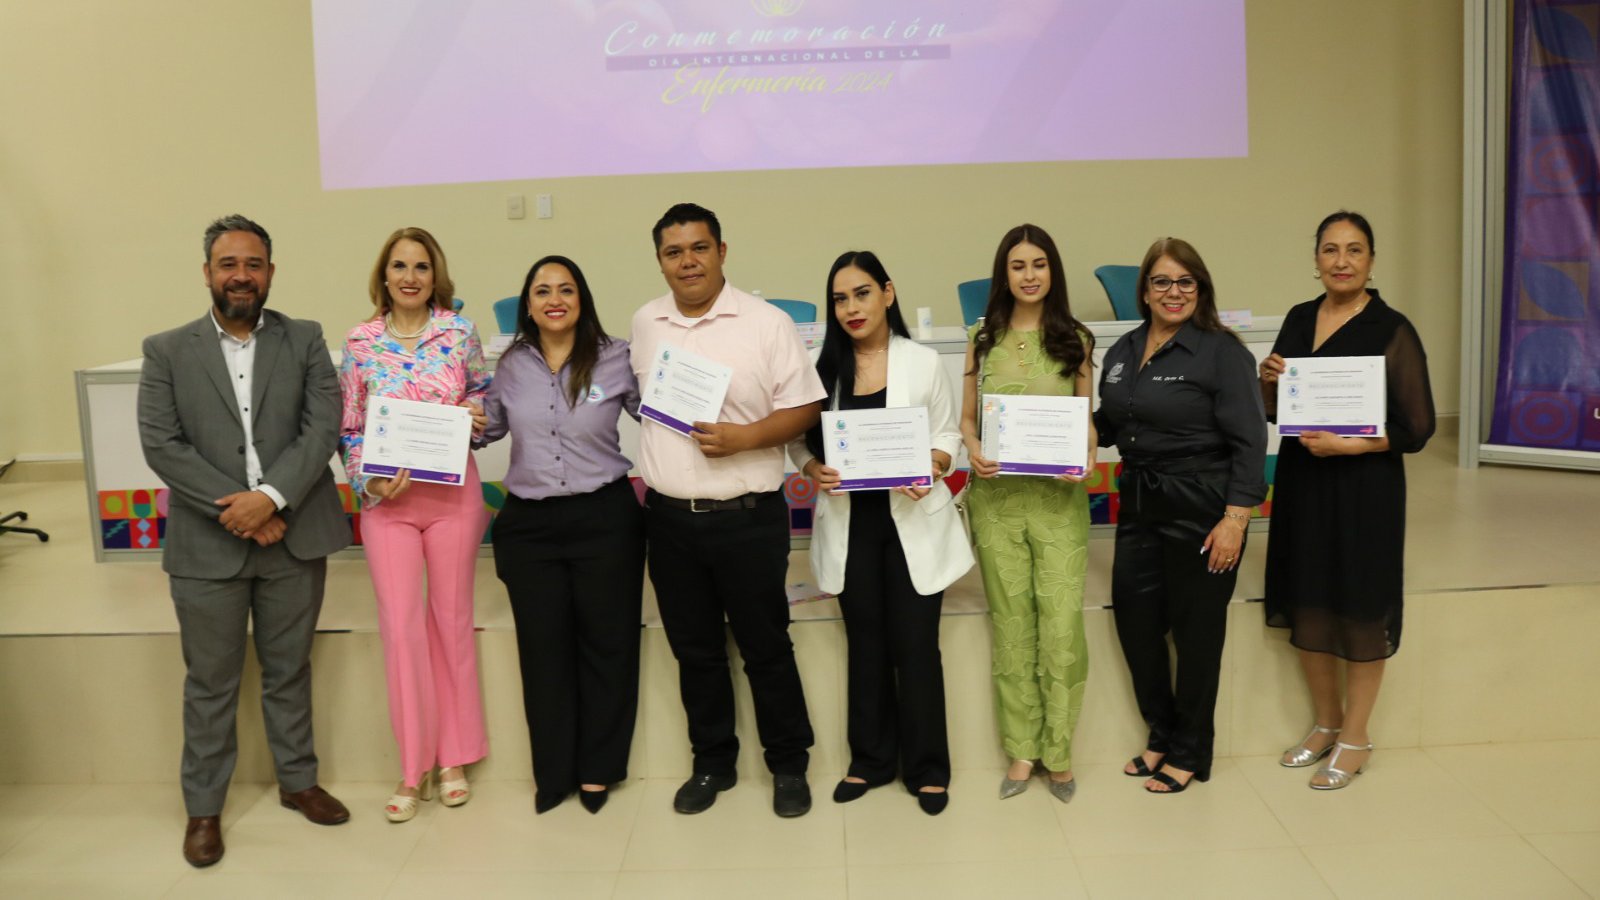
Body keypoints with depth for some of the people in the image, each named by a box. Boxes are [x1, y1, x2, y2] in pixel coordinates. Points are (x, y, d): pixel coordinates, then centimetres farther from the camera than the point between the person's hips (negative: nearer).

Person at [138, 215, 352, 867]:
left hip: (293, 538, 1)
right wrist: (234, 507, -15)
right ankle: (203, 808, 26)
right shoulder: (167, 351, 2)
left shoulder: (304, 341, 3)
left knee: (289, 671, 16)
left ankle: (297, 781, 33)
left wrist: (270, 497, -18)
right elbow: (161, 445, -6)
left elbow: (323, 426, -7)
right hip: (207, 545, -1)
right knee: (210, 684, 11)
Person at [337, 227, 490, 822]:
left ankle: (454, 756, 23)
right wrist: (367, 481, -10)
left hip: (453, 492, 0)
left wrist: (473, 411, -8)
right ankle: (412, 768, 13)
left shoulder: (459, 332, 0)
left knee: (451, 617, 9)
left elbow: (483, 392, 14)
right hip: (387, 499, 0)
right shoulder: (361, 343, 0)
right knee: (400, 625, -1)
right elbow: (350, 428, 4)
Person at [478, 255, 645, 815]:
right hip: (528, 523, 3)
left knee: (606, 642, 7)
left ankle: (597, 769, 24)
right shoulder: (512, 366, 6)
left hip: (604, 517, -2)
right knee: (544, 649, 9)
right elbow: (491, 427, 19)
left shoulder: (615, 358, -4)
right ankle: (553, 772, 23)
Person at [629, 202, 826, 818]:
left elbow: (804, 407, -7)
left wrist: (744, 437, -21)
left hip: (747, 516, -4)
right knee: (694, 650, 14)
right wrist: (645, 475, 12)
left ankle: (789, 766, 24)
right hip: (668, 518, 4)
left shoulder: (766, 322, -7)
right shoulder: (645, 324, 7)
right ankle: (712, 763, 31)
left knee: (766, 646, 7)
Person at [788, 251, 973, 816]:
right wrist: (814, 470, -16)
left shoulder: (923, 362, -2)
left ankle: (927, 768, 19)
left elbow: (947, 434, 2)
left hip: (913, 522, -2)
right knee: (866, 647, 13)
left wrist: (931, 468, -17)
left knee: (916, 647, 4)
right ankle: (870, 760, 27)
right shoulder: (821, 367, 1)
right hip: (850, 525, 2)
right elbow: (798, 439, 4)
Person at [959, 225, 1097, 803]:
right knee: (1011, 626, 6)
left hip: (1058, 496, -1)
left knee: (1061, 625, -4)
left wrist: (1087, 458, -12)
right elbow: (967, 418, 10)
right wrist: (973, 449, -11)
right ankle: (1021, 749, 17)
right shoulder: (982, 339, 7)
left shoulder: (1074, 339, 6)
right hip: (997, 496, 1)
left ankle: (1057, 752, 11)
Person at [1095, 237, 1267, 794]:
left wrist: (1235, 519, -20)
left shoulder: (1222, 352, -10)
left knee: (1196, 632, 6)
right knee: (1134, 620, 10)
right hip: (1140, 506, 6)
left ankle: (1190, 754, 24)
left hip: (1201, 510, -6)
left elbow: (1249, 442, -14)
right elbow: (1107, 426, 18)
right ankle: (1161, 735, 32)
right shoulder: (1122, 353, 9)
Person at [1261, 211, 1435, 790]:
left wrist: (1347, 445, -22)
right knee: (1306, 606, 13)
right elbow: (1274, 410, 14)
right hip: (1301, 482, 5)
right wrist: (1269, 380, -6)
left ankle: (1355, 738, 23)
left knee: (1361, 609, 6)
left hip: (1363, 487, -5)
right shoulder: (1298, 320, 7)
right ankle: (1326, 722, 32)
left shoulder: (1391, 330, -9)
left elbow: (1417, 428, -10)